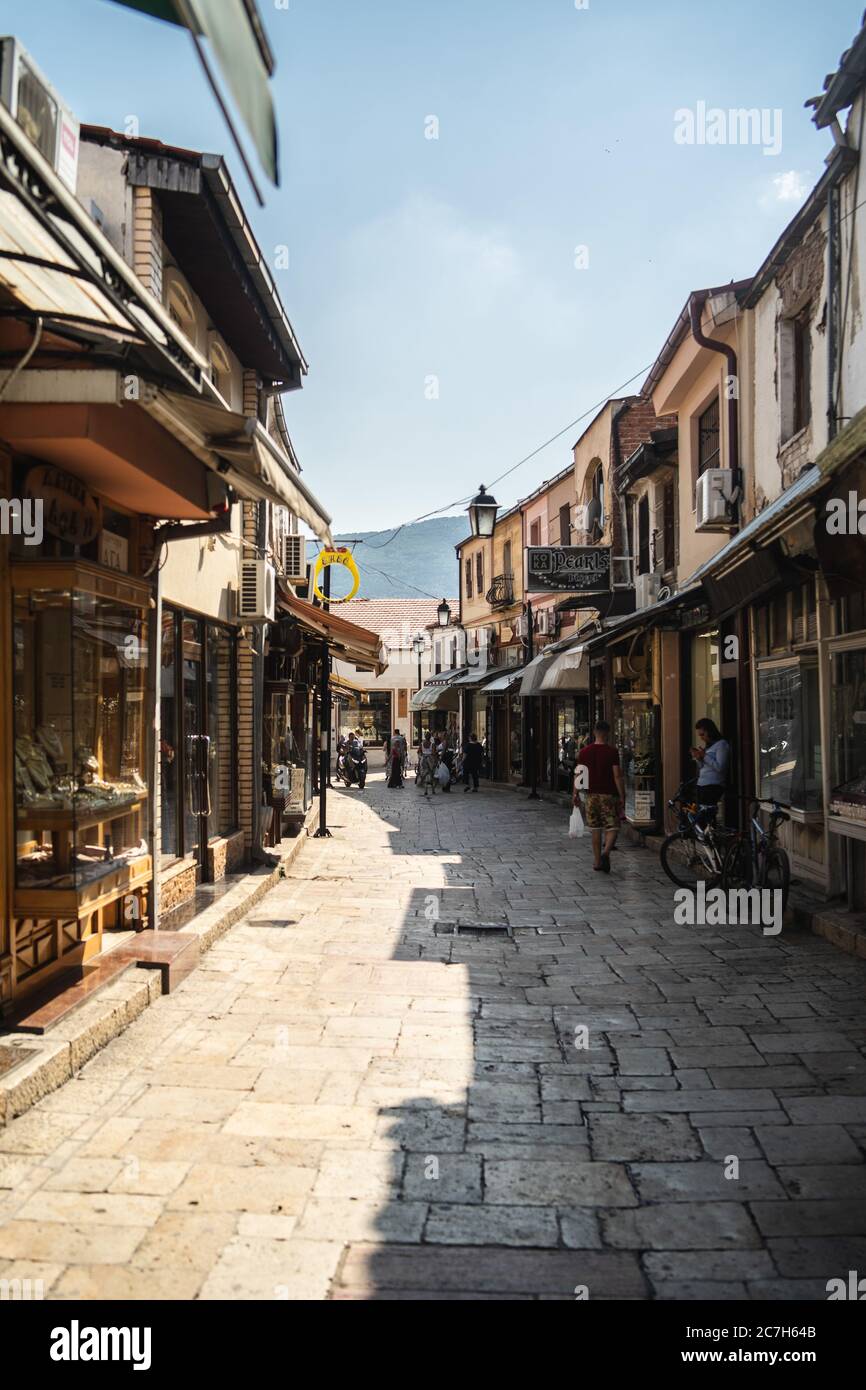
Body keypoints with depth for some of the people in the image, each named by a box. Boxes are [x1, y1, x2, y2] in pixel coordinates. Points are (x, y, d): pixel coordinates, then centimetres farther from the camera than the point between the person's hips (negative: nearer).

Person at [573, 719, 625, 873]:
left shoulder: (584, 751, 4)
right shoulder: (612, 751, -8)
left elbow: (578, 774, 6)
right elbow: (617, 776, -10)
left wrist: (576, 794, 15)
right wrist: (622, 796, -5)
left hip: (592, 794, 4)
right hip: (608, 794, -4)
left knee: (595, 829, 12)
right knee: (612, 828, 2)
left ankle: (597, 861, 16)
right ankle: (605, 852, -21)